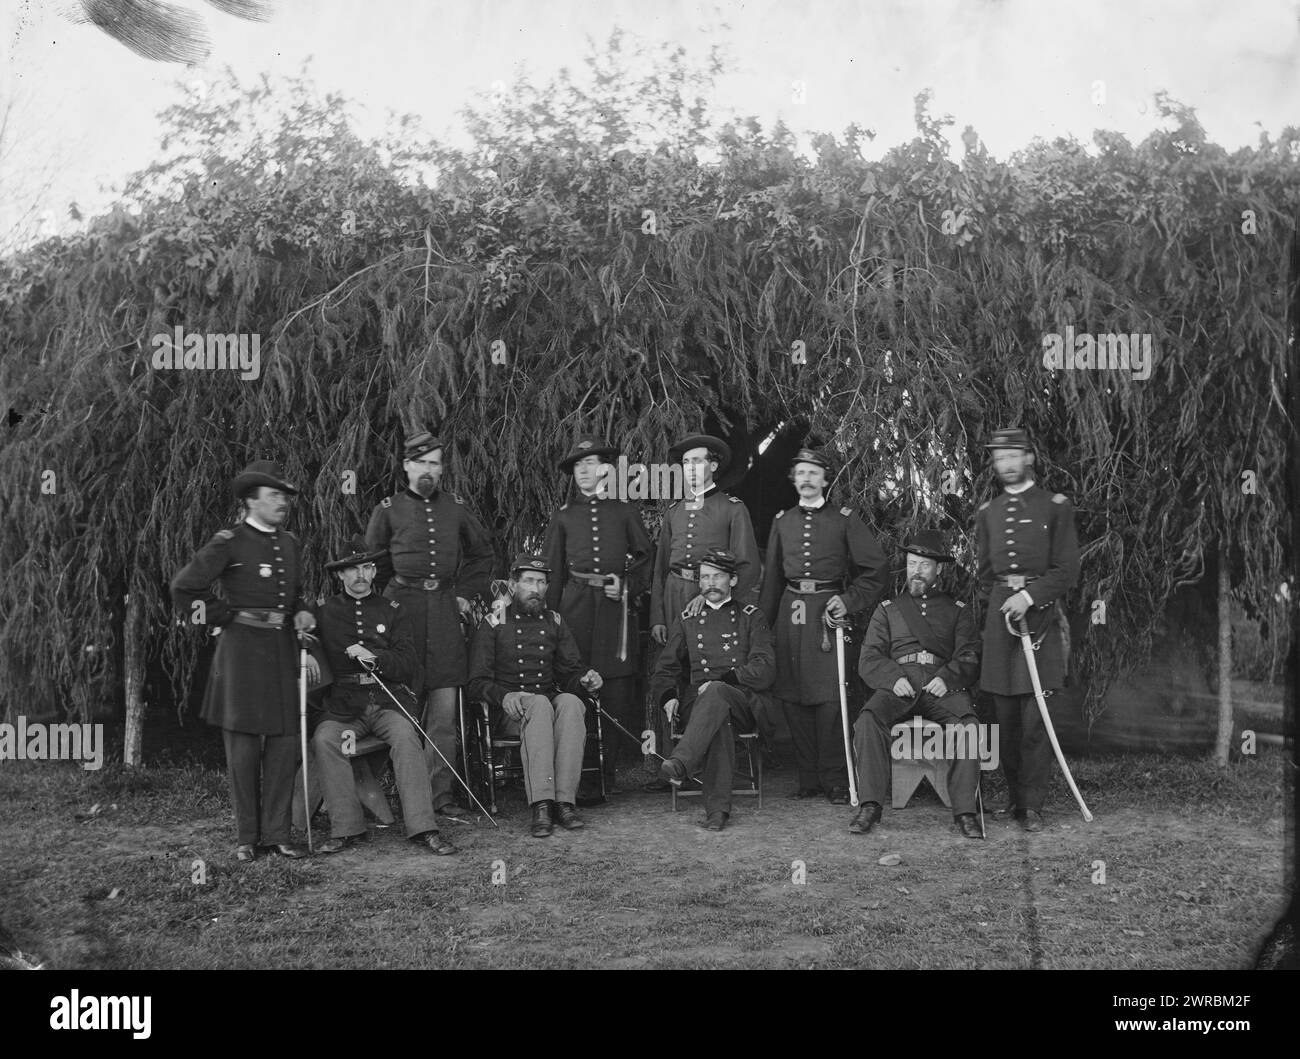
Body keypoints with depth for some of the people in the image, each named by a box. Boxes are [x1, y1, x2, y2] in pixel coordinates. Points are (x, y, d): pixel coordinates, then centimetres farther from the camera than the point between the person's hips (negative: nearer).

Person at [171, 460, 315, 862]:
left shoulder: (289, 543, 14)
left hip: (283, 648, 6)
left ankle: (277, 834, 11)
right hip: (242, 649, -6)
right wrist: (224, 617, -3)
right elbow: (184, 588, -6)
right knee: (243, 746, -1)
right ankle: (247, 837, 9)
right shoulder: (229, 542, -6)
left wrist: (303, 613, 8)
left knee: (284, 744, 4)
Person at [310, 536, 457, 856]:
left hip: (389, 700, 0)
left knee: (405, 735, -30)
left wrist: (376, 658, -11)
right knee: (324, 739, -29)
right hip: (344, 705, 1)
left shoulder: (391, 610, 13)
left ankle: (422, 827, -30)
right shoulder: (325, 611, 13)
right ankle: (346, 827, -21)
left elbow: (409, 665, 5)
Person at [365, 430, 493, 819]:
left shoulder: (455, 507, 11)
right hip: (403, 607, -3)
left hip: (445, 608, 3)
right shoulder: (388, 509, 4)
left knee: (445, 710, 1)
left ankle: (440, 794, 8)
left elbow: (482, 553, 22)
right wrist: (388, 598, 1)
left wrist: (466, 593, 13)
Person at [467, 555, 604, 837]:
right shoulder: (494, 624, 8)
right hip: (511, 708, -3)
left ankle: (564, 800, -38)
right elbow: (477, 682, 1)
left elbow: (570, 672, 16)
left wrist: (585, 680, -9)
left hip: (553, 700, 3)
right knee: (539, 704, -37)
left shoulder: (556, 623, 18)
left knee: (571, 703, -33)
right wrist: (503, 695, -20)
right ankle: (541, 805, -45)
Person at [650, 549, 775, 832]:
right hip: (697, 699, 1)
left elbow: (765, 668, 0)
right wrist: (667, 697, -3)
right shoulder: (687, 619, 21)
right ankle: (718, 807, -46)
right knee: (719, 718, -37)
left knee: (716, 694, -39)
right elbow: (665, 669, 20)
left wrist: (722, 681, -13)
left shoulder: (751, 617, 13)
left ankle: (681, 763, -56)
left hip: (743, 699, -1)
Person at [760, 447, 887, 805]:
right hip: (791, 611, 4)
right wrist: (764, 620, 13)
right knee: (792, 698, 3)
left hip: (827, 610, -3)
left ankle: (836, 781, 2)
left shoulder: (845, 519, 4)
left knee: (830, 699, -7)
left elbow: (875, 568, 3)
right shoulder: (782, 522, 14)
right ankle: (808, 779, 12)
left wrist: (849, 600, -8)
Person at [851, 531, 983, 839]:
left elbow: (970, 657, 10)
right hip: (898, 683, 0)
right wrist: (894, 678, -9)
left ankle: (965, 811, -30)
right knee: (868, 720, -32)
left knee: (968, 726, -33)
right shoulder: (887, 609, 24)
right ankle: (869, 806, -30)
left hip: (943, 685, 0)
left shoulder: (957, 610, 23)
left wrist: (947, 677, -12)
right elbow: (869, 659, 12)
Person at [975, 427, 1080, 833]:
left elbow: (1067, 570, -4)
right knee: (1006, 717, 5)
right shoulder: (987, 512, 14)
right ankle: (1014, 797, 15)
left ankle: (1033, 806, -2)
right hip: (999, 612, 4)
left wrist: (1029, 596, -15)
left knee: (1035, 718, -7)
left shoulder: (1055, 507, 1)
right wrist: (992, 610, 14)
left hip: (1039, 609, -4)